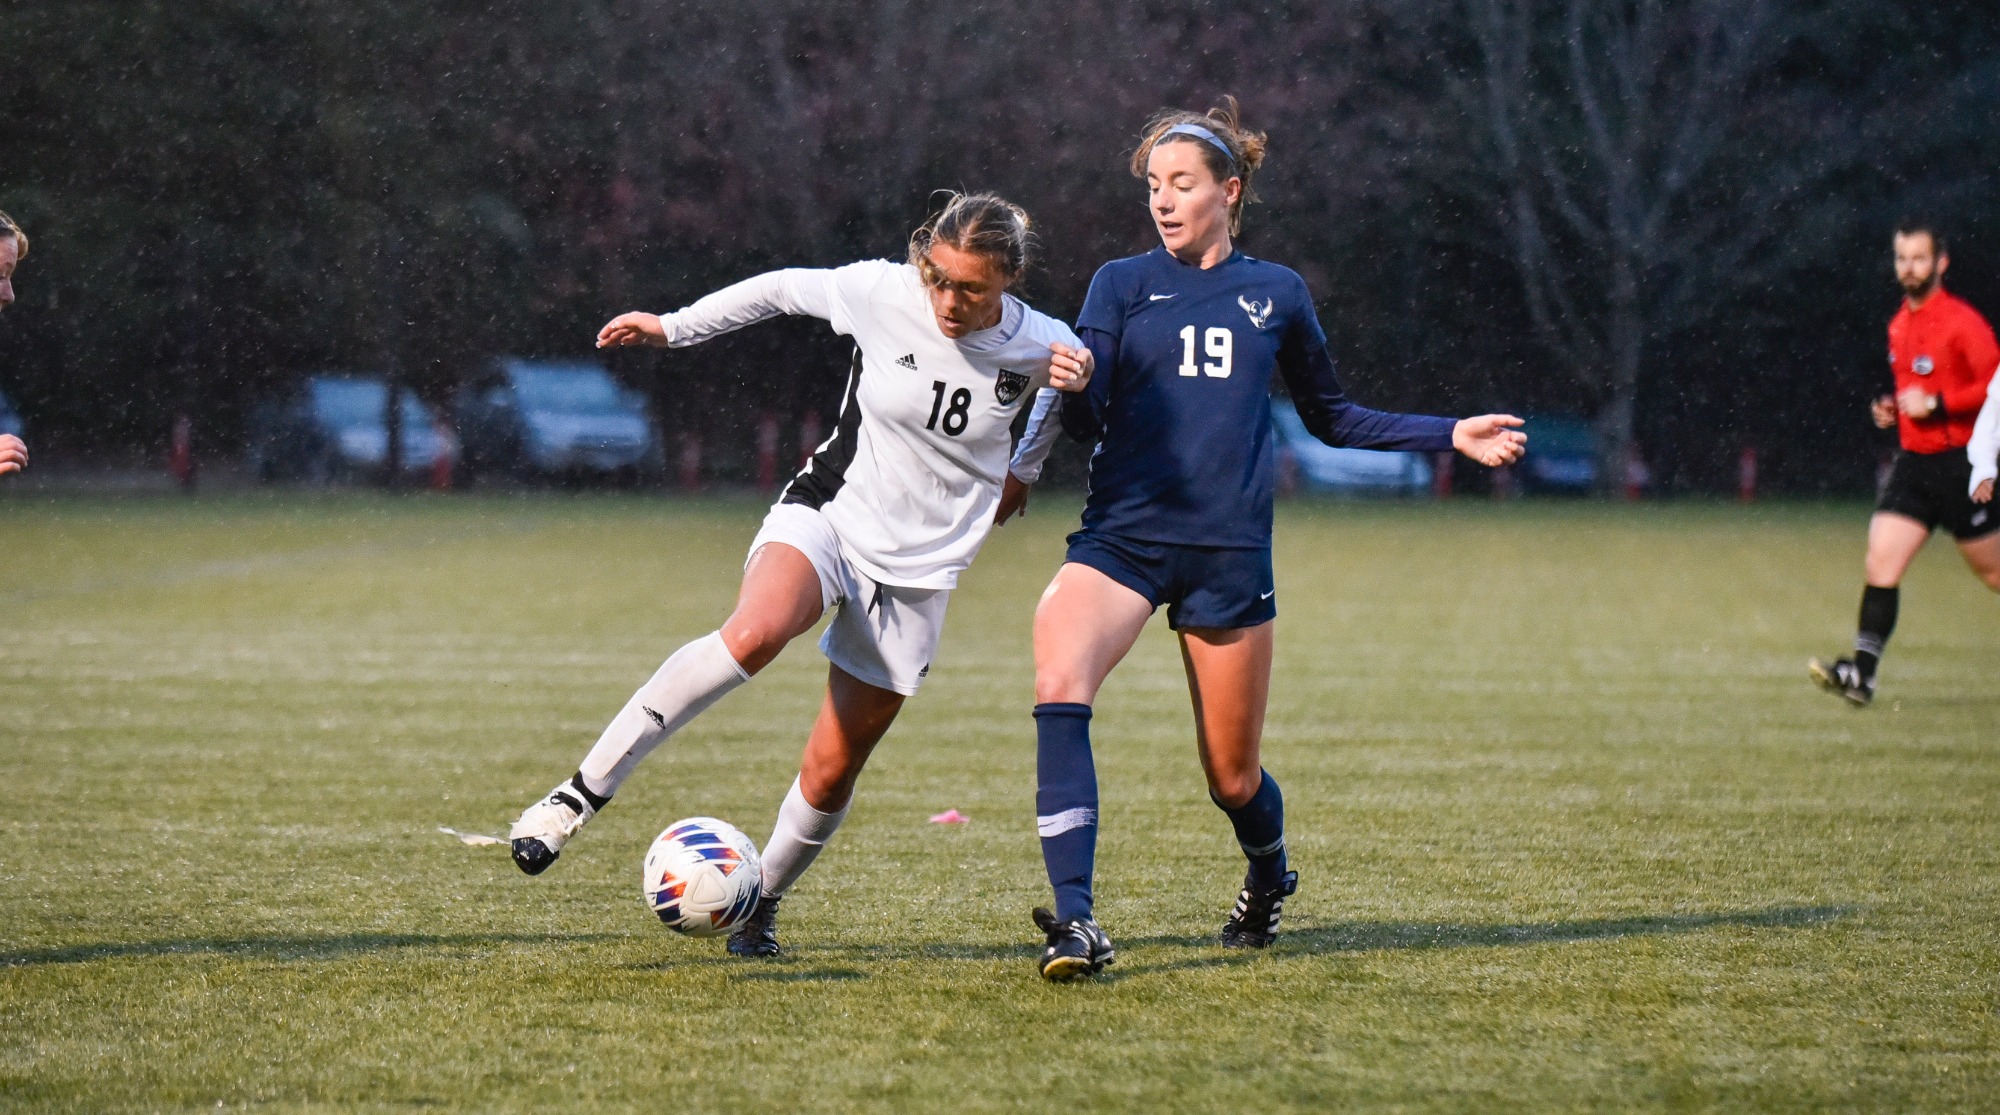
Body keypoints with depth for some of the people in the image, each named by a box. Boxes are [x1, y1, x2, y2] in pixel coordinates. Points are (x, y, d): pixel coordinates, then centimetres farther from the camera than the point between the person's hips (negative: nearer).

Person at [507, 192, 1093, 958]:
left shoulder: (1038, 345, -11)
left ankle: (763, 903, 30)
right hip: (827, 515, -2)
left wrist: (1021, 473, 8)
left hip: (918, 570, 2)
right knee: (755, 634, -35)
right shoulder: (880, 294, -14)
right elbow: (784, 289, 5)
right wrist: (673, 328, 10)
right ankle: (583, 793, -32)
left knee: (831, 773, 3)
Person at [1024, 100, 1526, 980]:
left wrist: (1451, 436, 16)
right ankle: (1073, 921, -29)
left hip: (1229, 552, 1)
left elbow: (1330, 418, 22)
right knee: (1058, 686, -28)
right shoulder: (1122, 284, 7)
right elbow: (1086, 420, -1)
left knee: (1233, 776, 6)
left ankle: (1268, 879, 41)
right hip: (1121, 535, -1)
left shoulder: (1276, 294, 11)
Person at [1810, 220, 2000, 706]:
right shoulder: (1899, 324, 13)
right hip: (1913, 462, 7)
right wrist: (1891, 409, 9)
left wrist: (1936, 405, -20)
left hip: (1959, 461, -6)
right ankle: (1862, 674, -14)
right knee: (1880, 562, -8)